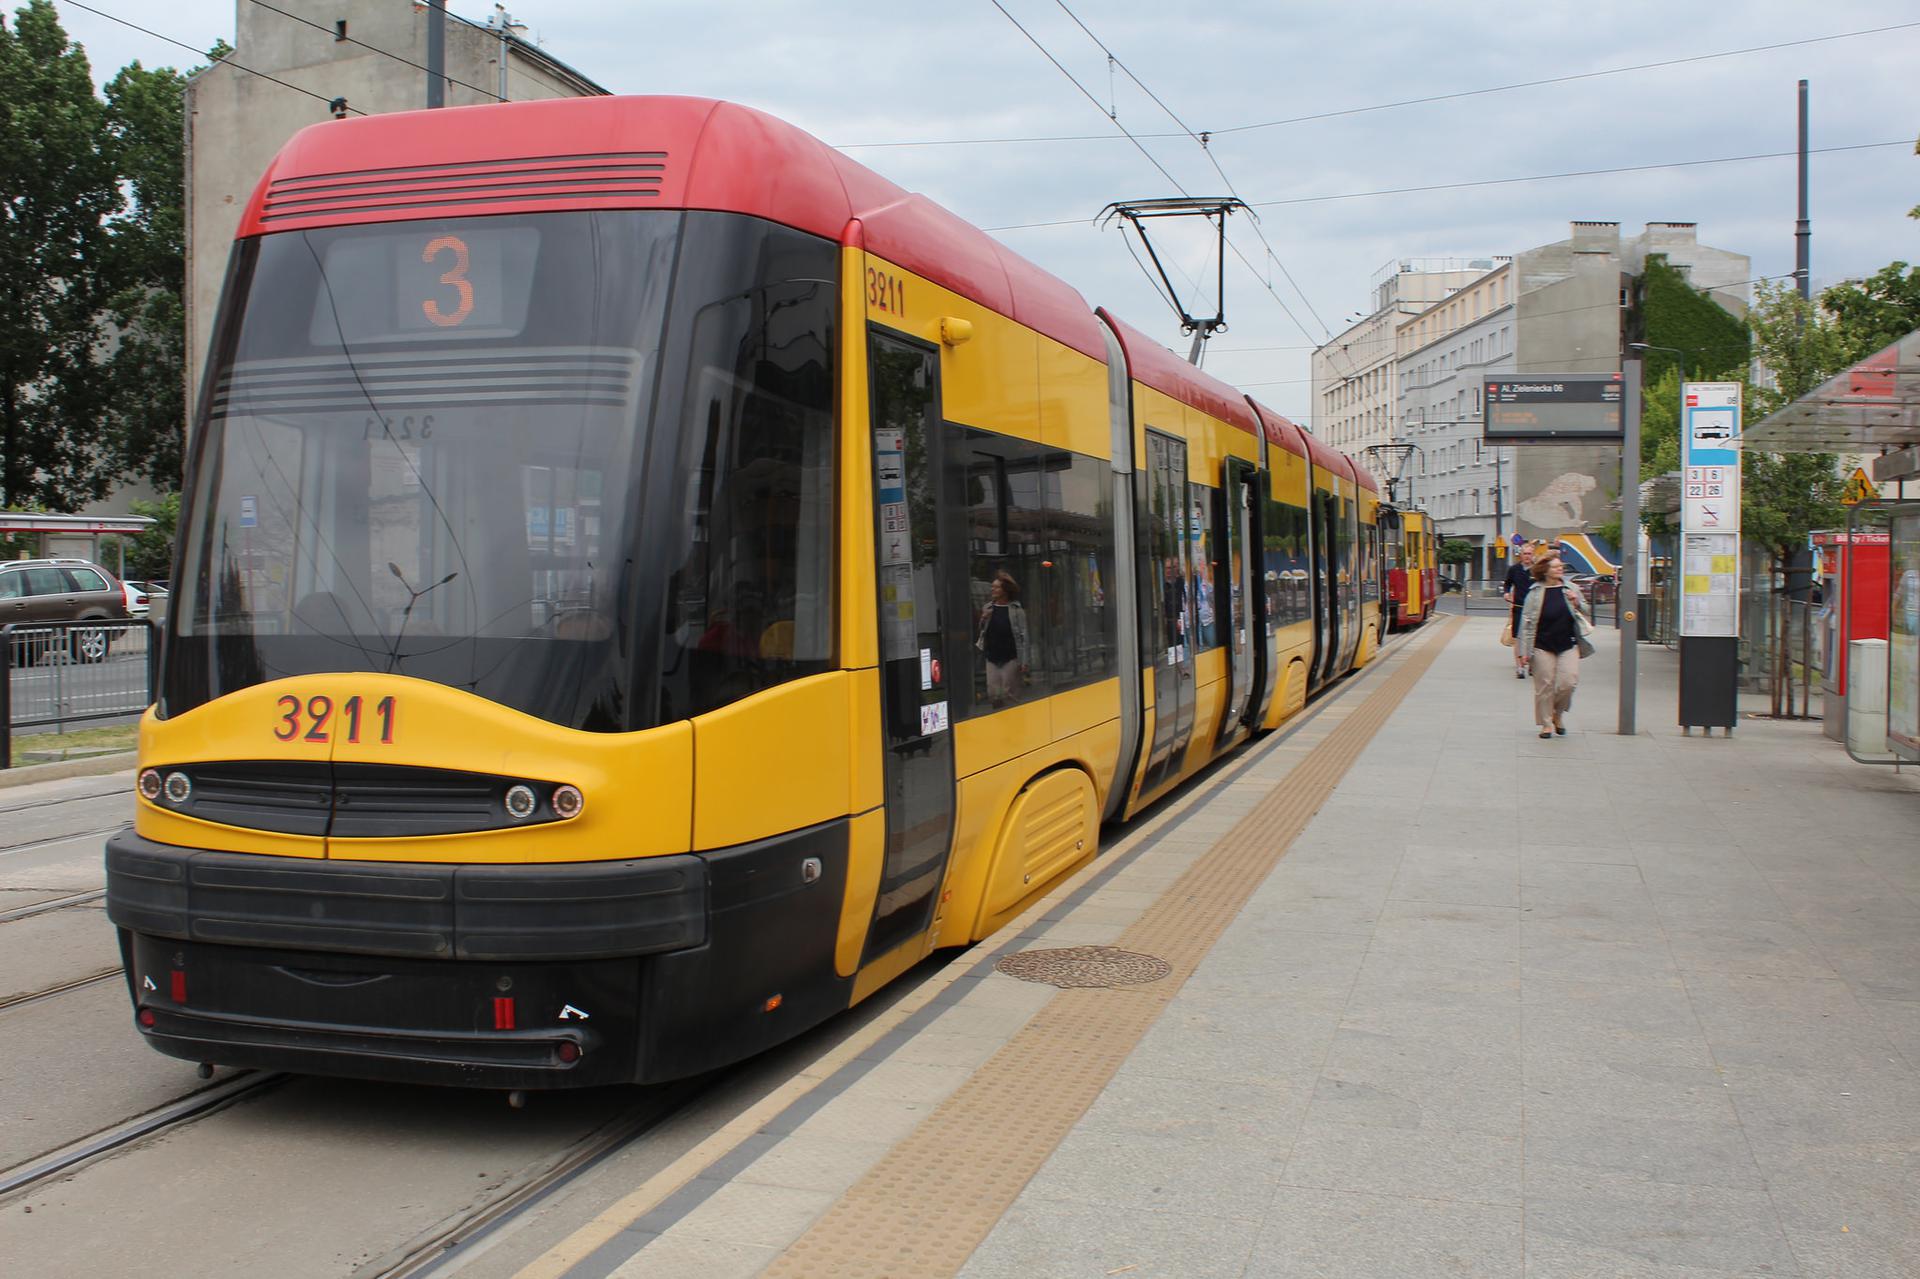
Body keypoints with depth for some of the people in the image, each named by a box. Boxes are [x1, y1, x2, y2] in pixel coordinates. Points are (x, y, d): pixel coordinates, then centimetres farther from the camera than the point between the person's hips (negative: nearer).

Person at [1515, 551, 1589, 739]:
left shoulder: (1571, 589, 5)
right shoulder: (1535, 593, -5)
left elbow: (1585, 613, 17)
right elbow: (1527, 622, -4)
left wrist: (1577, 603, -6)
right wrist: (1524, 650, -7)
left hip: (1568, 645, 2)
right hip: (1543, 646, -2)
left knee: (1568, 682, -7)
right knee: (1545, 685, 2)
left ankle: (1558, 713, 20)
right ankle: (1546, 723, 17)